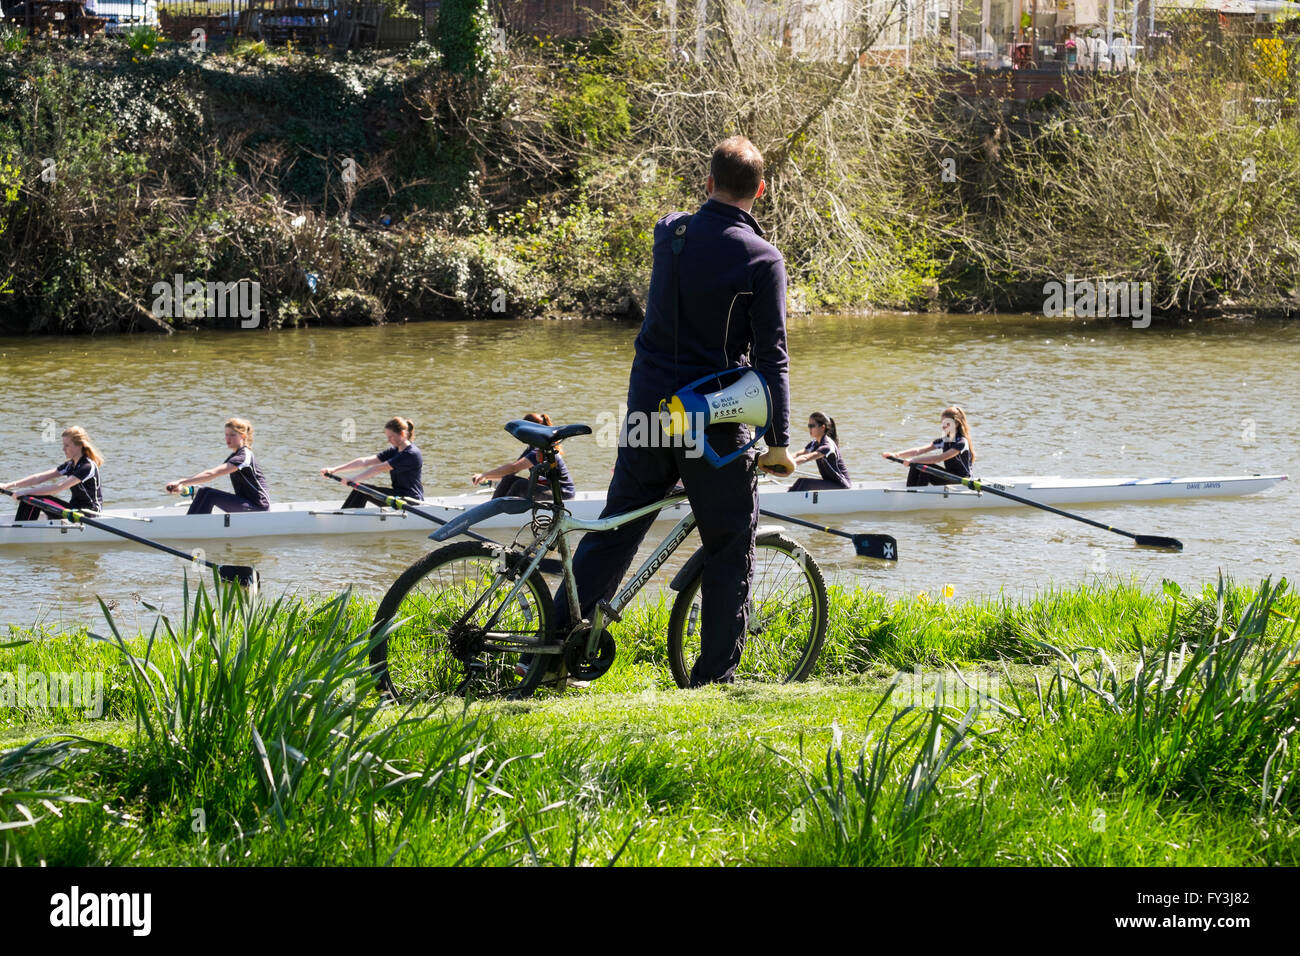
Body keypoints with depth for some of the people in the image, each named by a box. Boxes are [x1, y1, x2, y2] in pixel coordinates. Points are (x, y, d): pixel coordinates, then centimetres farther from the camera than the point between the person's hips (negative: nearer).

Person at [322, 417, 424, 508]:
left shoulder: (412, 454, -18)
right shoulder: (393, 451, 11)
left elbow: (380, 468, -22)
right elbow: (365, 462, 3)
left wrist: (354, 479, -26)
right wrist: (335, 470, -6)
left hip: (411, 500, -9)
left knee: (363, 490, -18)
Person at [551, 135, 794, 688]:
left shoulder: (669, 232, 2)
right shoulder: (761, 259, -10)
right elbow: (771, 358, -12)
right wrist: (778, 442, -8)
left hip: (649, 407, 4)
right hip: (715, 421, -4)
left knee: (618, 524, 15)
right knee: (730, 548, 6)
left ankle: (558, 637, 13)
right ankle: (715, 675, 5)